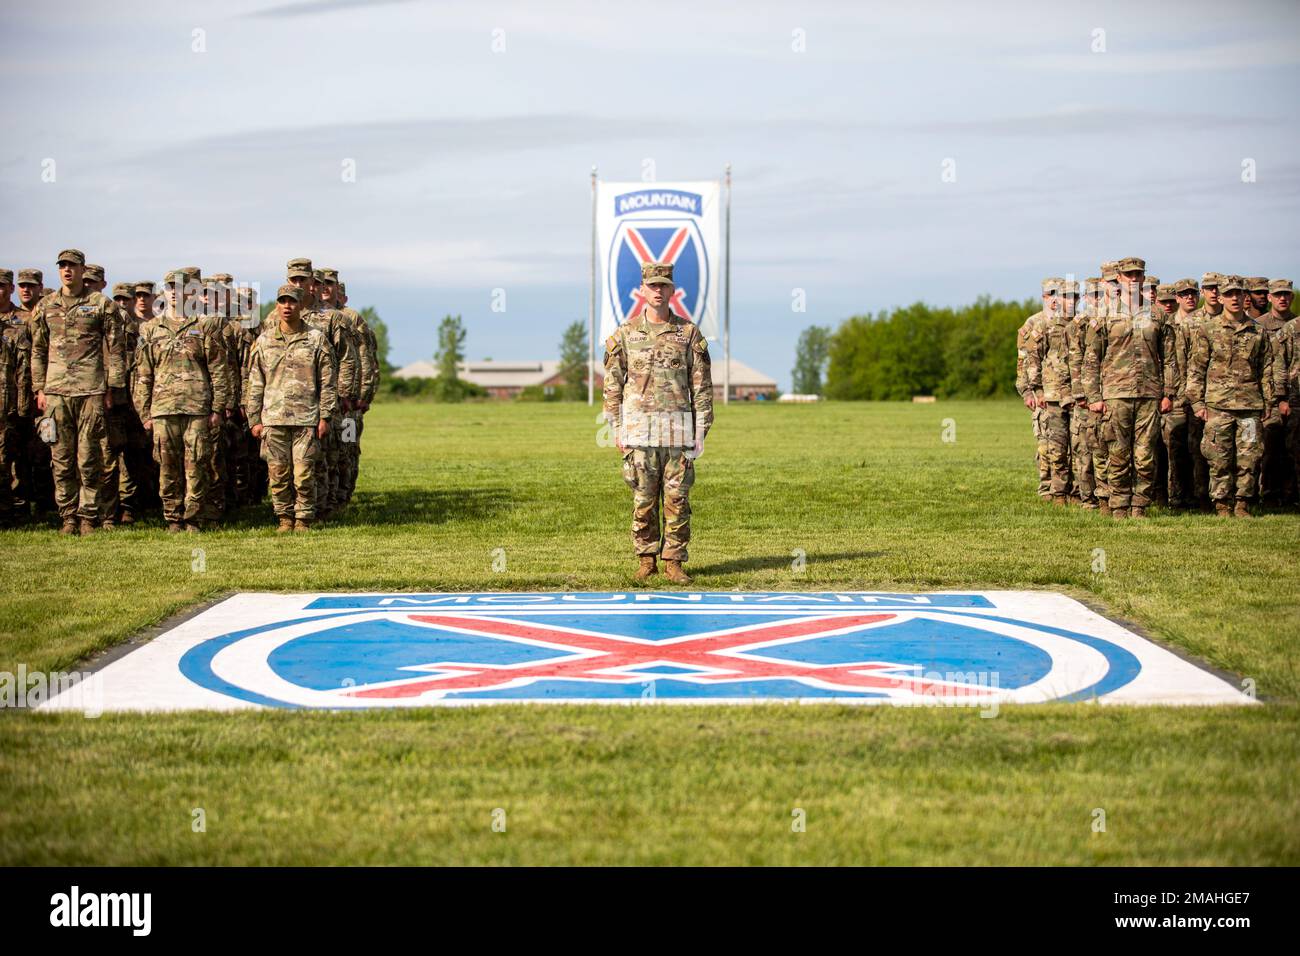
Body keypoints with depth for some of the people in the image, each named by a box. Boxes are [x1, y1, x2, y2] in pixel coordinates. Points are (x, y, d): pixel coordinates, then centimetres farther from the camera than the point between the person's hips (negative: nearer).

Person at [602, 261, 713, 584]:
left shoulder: (689, 333, 3)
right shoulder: (625, 334, 4)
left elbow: (702, 385, 4)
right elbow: (612, 385, 6)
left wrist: (701, 430, -1)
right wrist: (617, 430, 0)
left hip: (678, 430, 0)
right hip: (640, 431, 0)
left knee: (677, 499, 1)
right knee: (643, 499, 3)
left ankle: (673, 562, 7)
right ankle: (646, 559, 12)